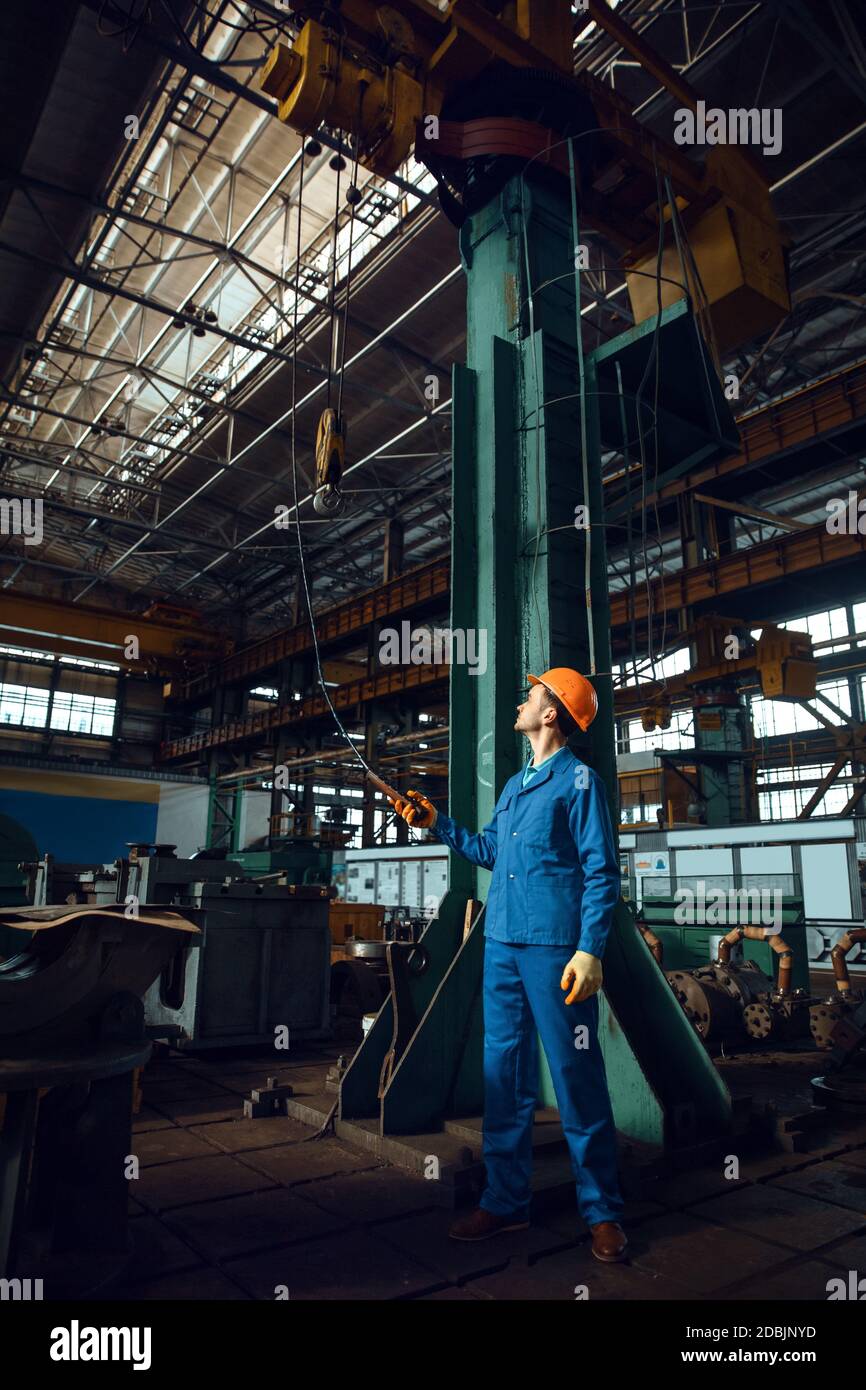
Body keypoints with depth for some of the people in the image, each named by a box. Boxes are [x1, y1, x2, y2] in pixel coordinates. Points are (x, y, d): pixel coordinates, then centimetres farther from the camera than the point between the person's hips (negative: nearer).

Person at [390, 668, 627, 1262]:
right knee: (504, 1074, 12)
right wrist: (437, 823, 20)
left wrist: (590, 951, -17)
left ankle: (602, 1211, 18)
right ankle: (506, 1200, 26)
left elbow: (602, 873, -10)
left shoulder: (578, 779, -6)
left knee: (577, 1079, 1)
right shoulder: (513, 784, 16)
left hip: (555, 950, -7)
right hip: (502, 946, 7)